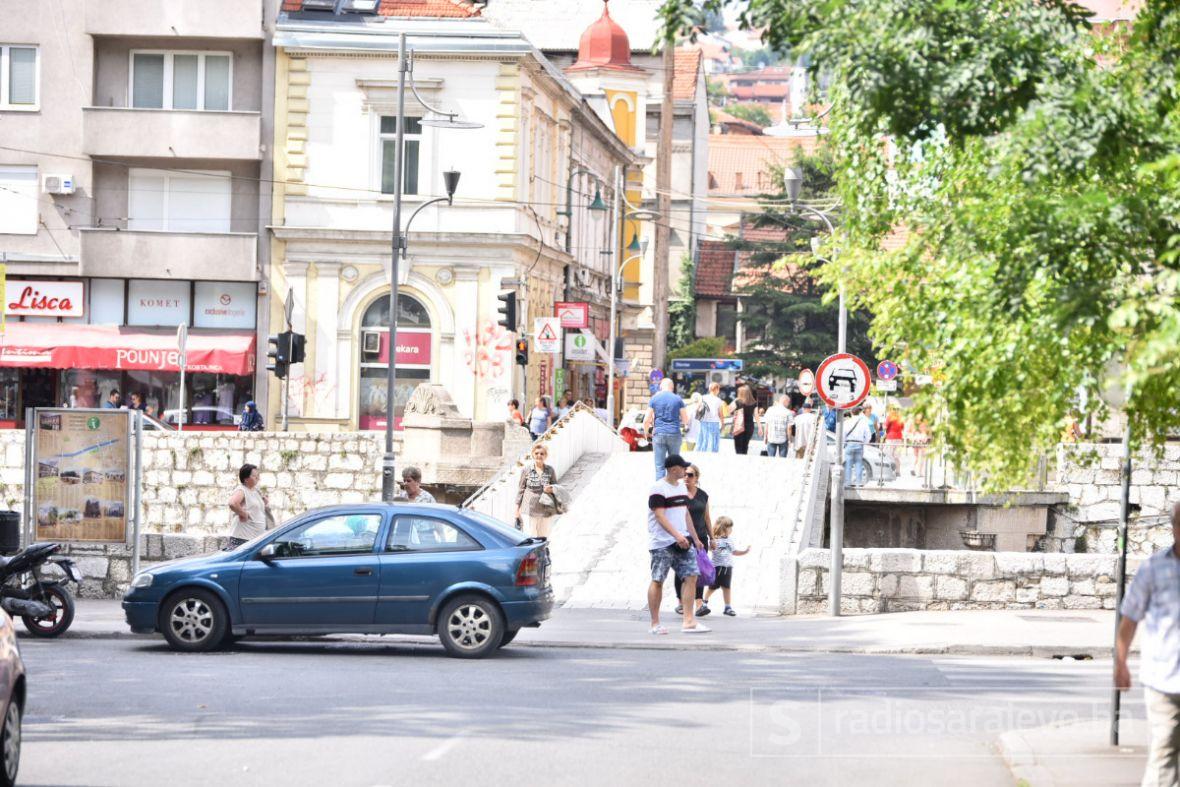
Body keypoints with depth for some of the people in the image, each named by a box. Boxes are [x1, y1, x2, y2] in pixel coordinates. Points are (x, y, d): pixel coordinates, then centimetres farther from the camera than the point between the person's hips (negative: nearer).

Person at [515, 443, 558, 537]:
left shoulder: (550, 471, 1)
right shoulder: (526, 470, -2)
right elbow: (521, 489, 3)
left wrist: (551, 490, -15)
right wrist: (517, 508, 3)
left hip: (545, 510, 2)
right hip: (530, 508, -2)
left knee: (544, 537, 7)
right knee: (530, 536, -5)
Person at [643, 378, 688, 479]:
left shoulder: (654, 399, 2)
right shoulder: (678, 399, 2)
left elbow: (646, 420, -1)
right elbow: (685, 421, 4)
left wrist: (646, 433, 16)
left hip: (658, 434, -1)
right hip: (674, 435, 1)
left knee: (659, 467, 0)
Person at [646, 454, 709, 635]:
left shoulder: (682, 487, 15)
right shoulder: (658, 489, -11)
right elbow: (660, 516, -19)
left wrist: (695, 538, 23)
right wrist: (677, 535, -27)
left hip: (682, 542, 8)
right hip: (662, 543, -8)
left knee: (691, 576, -2)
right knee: (657, 581, -1)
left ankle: (688, 621, -2)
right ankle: (655, 623, 6)